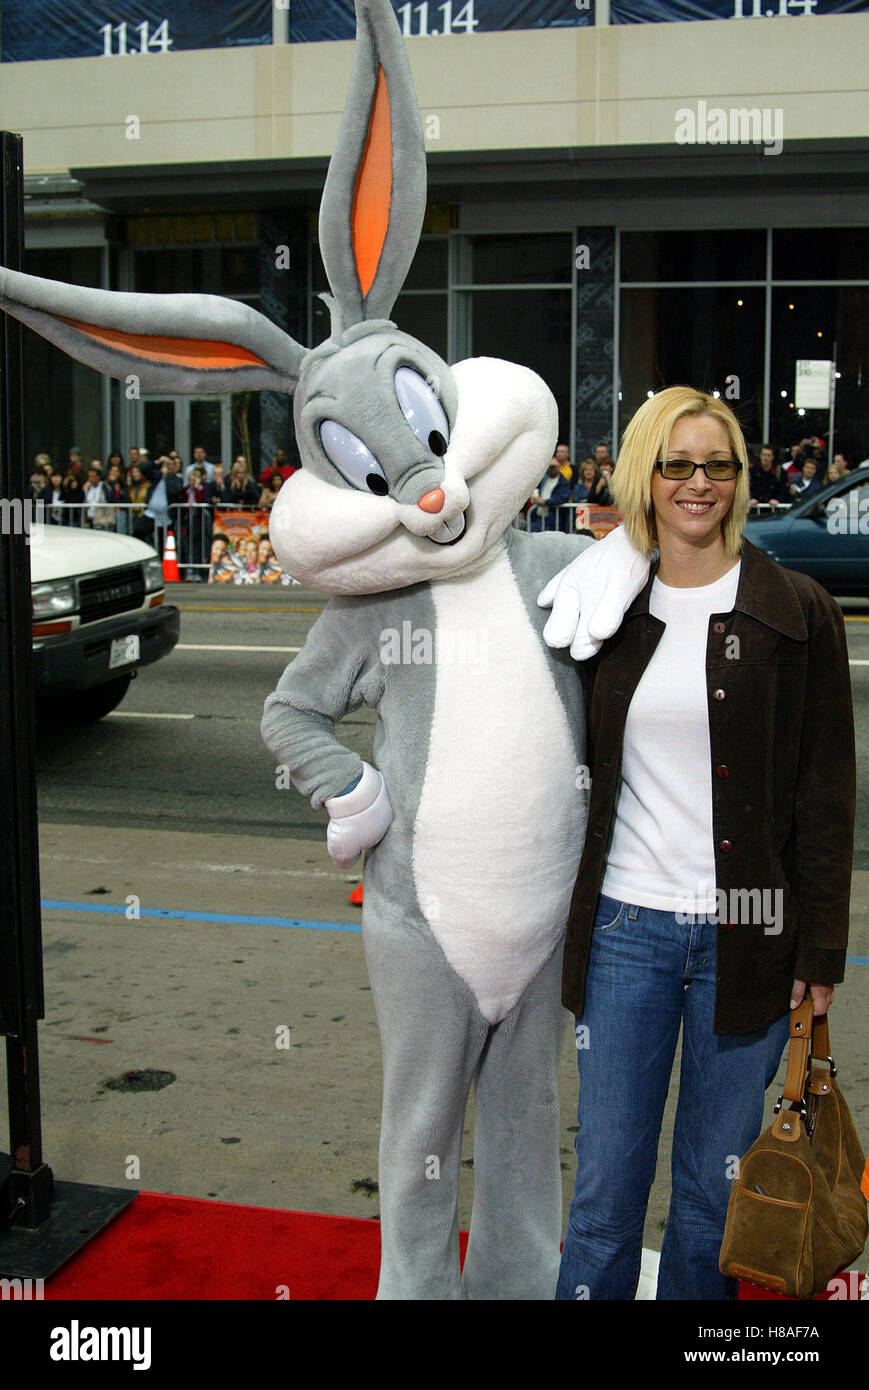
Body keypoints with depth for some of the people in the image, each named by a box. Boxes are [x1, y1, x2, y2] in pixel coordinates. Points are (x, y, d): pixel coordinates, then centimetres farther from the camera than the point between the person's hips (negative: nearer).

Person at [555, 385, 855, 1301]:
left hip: (745, 933, -2)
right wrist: (566, 914, 11)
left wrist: (821, 951, -5)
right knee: (605, 1179, 9)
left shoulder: (798, 614, -2)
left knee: (716, 1187, 11)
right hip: (624, 925, 2)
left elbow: (826, 793, -2)